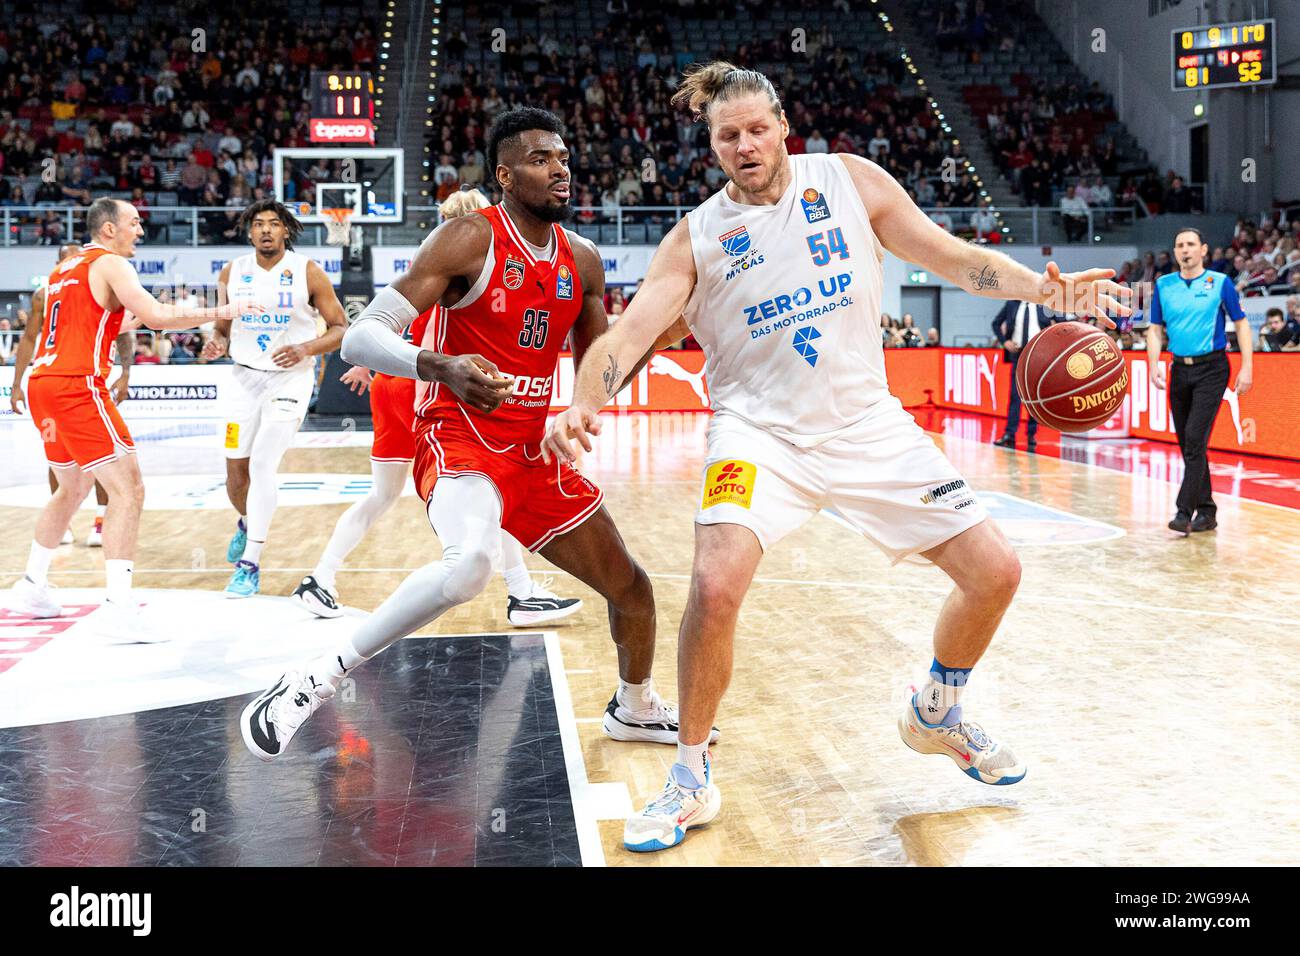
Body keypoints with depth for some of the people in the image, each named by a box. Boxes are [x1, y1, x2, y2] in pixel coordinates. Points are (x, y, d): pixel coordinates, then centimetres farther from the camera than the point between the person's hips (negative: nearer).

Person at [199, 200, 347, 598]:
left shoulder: (308, 272, -8)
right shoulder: (231, 273, 2)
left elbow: (341, 328, -5)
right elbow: (224, 328, 13)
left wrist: (306, 348, -23)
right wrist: (216, 344, -11)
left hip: (290, 378, -4)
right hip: (246, 377, 4)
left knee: (263, 465, -17)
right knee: (236, 474, 7)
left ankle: (250, 565, -10)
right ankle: (248, 523, 43)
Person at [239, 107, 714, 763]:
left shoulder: (583, 260, 9)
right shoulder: (469, 239, -11)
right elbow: (359, 338, -18)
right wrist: (441, 367, -37)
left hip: (532, 451, 7)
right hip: (460, 439, -7)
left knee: (630, 586, 13)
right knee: (470, 562, -39)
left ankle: (635, 708, 43)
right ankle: (313, 683, -23)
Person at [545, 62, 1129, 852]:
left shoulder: (851, 181, -1)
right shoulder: (696, 237, -5)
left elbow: (954, 258, 2)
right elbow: (629, 331, -14)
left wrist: (1045, 289, -14)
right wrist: (583, 403, -34)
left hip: (868, 423, 3)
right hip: (762, 431, -3)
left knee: (995, 571, 2)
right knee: (716, 586, -28)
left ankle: (938, 713, 32)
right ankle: (692, 780, -6)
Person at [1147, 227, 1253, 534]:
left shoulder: (1220, 282, -1)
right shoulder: (1163, 285, 8)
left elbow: (1241, 324, 1)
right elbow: (1155, 328, 10)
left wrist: (1247, 368, -6)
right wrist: (1154, 365, -4)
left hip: (1211, 369, -4)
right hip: (1180, 370, 4)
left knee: (1195, 439, -15)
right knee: (1187, 444, 7)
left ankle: (1185, 512, -15)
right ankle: (1206, 511, 17)